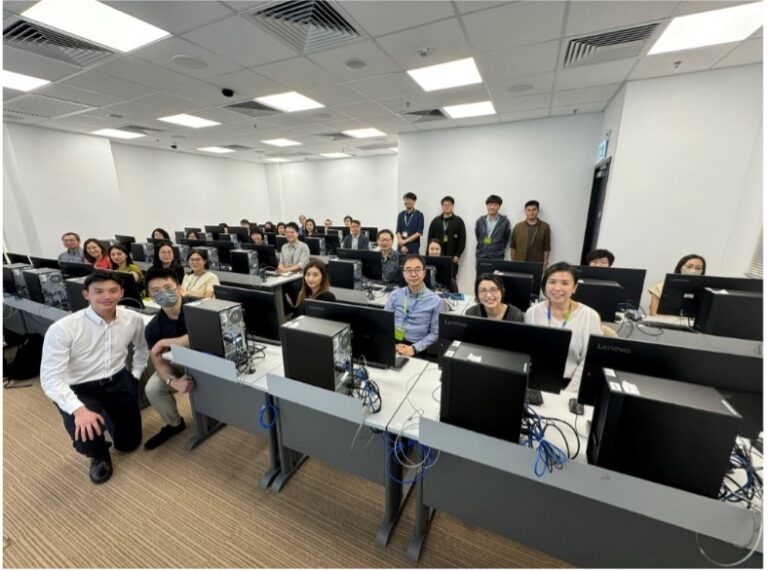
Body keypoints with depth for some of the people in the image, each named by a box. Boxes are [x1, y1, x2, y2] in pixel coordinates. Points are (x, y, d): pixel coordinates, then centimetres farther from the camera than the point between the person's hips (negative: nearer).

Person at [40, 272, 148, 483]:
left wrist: (135, 376, 8)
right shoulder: (62, 328, -23)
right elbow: (50, 378, -24)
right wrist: (78, 409, -37)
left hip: (119, 383, 3)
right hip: (80, 390, -3)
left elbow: (142, 348, 13)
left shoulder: (133, 319, -9)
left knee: (129, 443, 10)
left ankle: (111, 417, 45)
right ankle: (99, 455, 11)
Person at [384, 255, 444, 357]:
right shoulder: (395, 295, 8)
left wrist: (414, 348, -11)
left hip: (416, 348, -1)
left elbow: (435, 333, 1)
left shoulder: (435, 301, 0)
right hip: (392, 343, 2)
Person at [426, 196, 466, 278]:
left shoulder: (458, 221, 5)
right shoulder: (435, 221, 12)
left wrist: (457, 255, -8)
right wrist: (430, 254, 0)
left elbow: (462, 240, 0)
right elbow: (430, 238, 9)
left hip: (452, 258, -2)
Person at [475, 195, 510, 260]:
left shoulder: (505, 221, -3)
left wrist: (499, 249, 7)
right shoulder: (480, 221, 3)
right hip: (481, 257, 2)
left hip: (497, 258, -2)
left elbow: (506, 238, 6)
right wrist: (483, 247, 12)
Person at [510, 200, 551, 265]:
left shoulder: (545, 227, 4)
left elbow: (546, 248, 4)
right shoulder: (518, 226, 7)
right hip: (519, 263, 1)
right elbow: (513, 247, 8)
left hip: (537, 264, -1)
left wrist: (545, 263, 0)